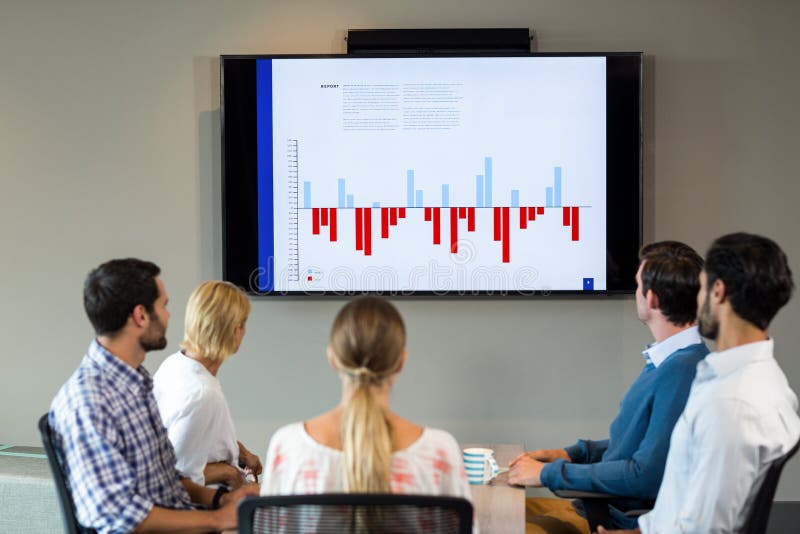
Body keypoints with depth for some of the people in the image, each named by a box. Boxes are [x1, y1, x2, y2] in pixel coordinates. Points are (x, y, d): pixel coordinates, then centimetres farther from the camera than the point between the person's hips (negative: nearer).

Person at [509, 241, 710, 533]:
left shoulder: (684, 371, -24)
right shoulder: (664, 361, 10)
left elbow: (647, 476, -26)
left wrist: (550, 473, -17)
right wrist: (572, 453, 8)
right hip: (601, 505, 10)